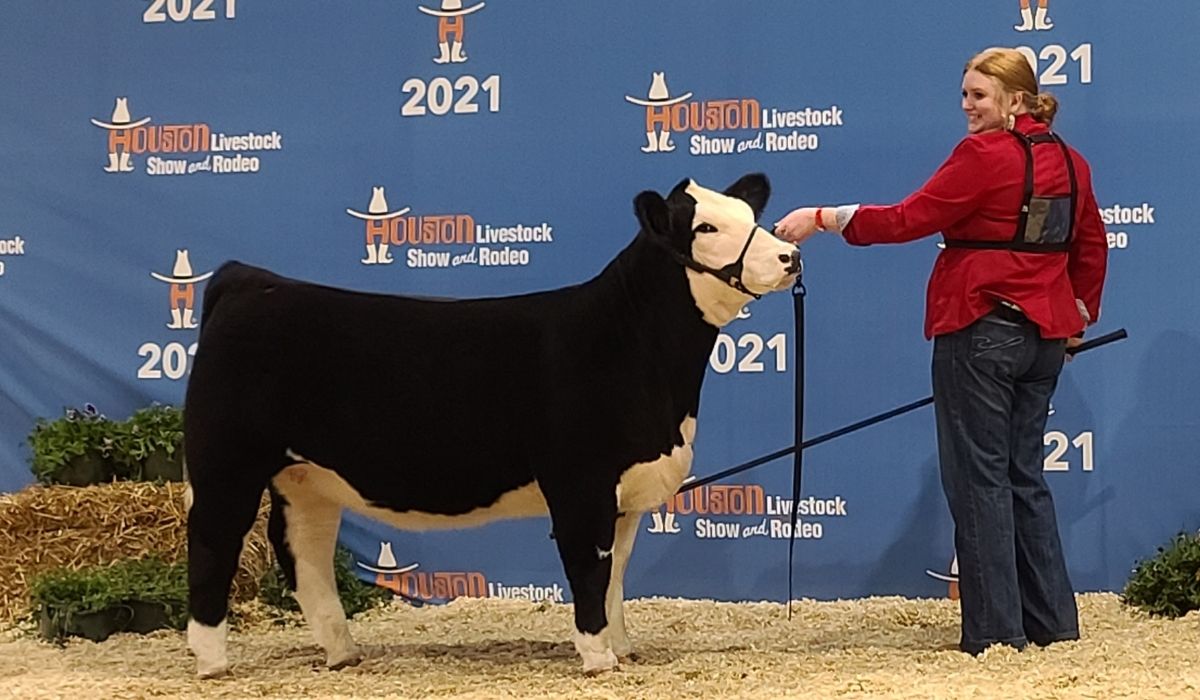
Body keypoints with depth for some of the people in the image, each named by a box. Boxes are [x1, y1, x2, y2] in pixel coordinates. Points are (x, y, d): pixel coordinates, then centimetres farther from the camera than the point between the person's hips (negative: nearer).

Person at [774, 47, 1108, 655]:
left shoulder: (985, 155, -13)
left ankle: (996, 629, -2)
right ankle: (1052, 619, 16)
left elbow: (909, 219, -16)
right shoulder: (1069, 162, 11)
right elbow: (1091, 247, 17)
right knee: (1025, 474, 15)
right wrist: (1078, 316, 27)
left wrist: (823, 217, -12)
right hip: (1045, 334, 8)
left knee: (979, 478, -2)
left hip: (981, 328, -8)